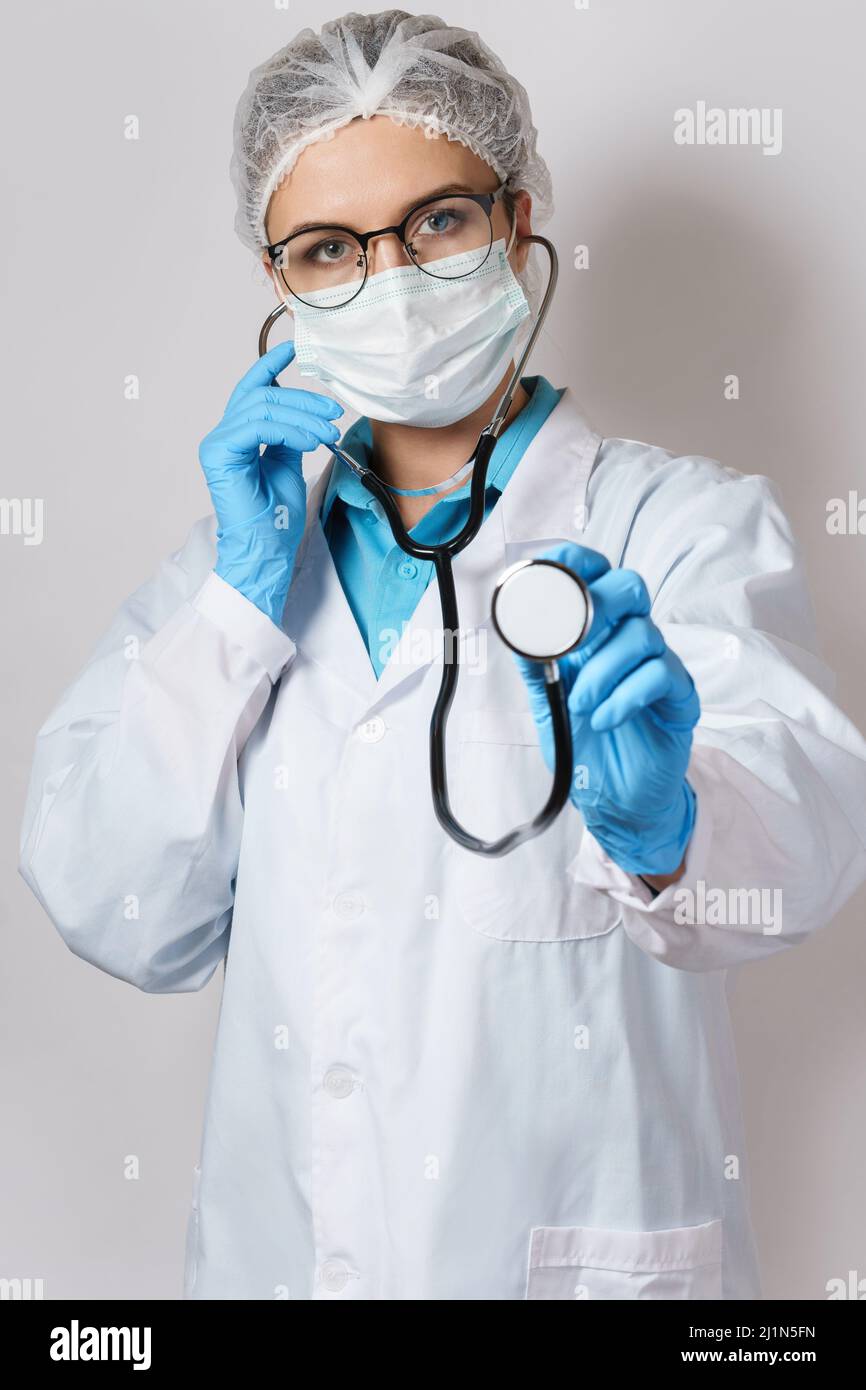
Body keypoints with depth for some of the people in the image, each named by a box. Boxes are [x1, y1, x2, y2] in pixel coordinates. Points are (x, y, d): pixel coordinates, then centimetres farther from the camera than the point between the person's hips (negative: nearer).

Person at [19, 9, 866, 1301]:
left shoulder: (685, 523, -8)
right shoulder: (244, 551, 3)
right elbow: (120, 921, -5)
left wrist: (661, 816, -46)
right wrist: (246, 593, -13)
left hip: (582, 1251, -2)